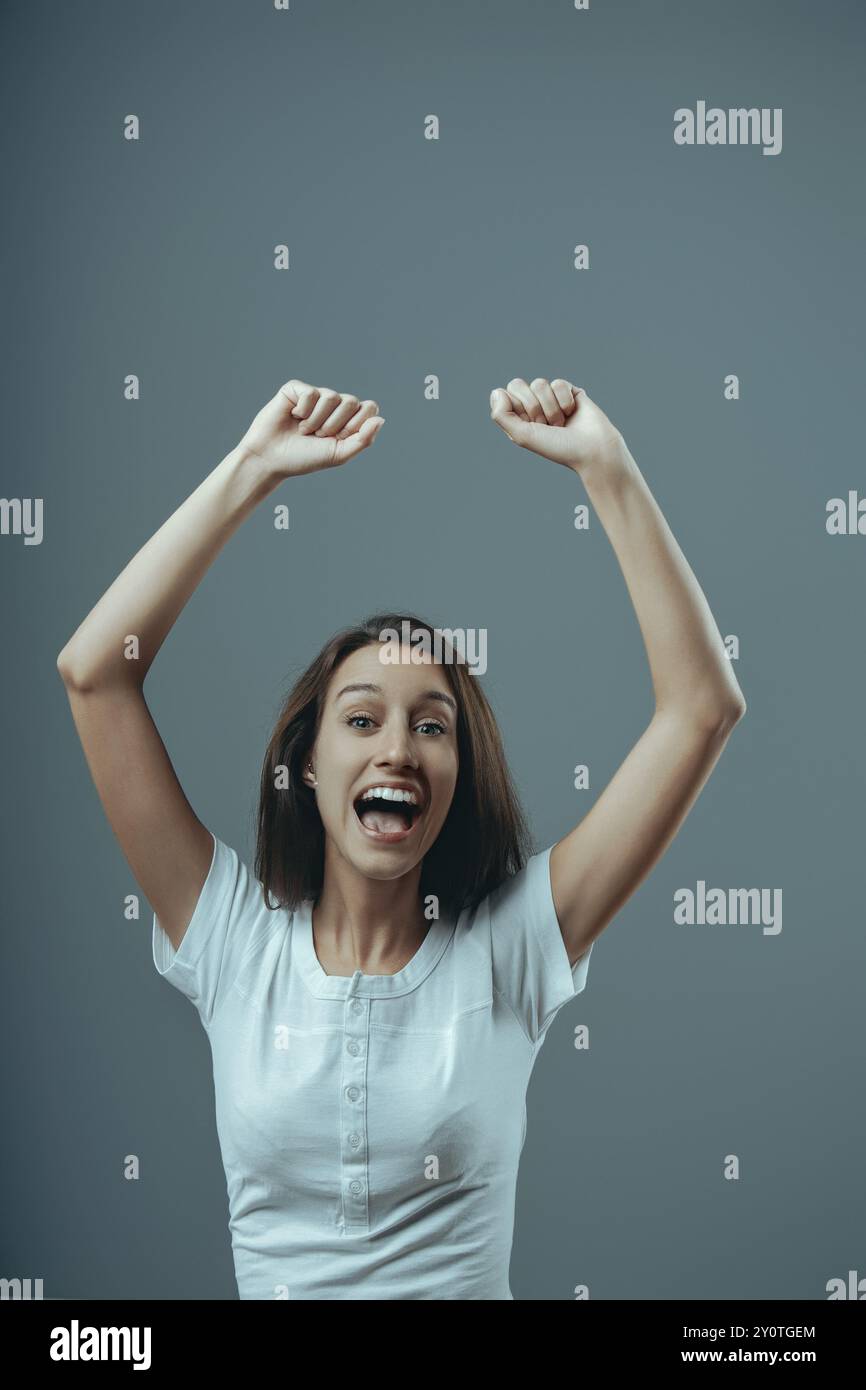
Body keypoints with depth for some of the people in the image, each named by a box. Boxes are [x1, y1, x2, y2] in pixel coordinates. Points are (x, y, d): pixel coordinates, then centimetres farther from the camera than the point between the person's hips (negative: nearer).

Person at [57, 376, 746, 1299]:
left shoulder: (507, 947, -3)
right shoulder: (237, 943, -1)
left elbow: (703, 704, -7)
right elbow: (93, 670, -5)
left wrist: (604, 464, -10)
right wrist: (251, 468, -6)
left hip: (469, 1286, 0)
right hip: (272, 1285, 1)